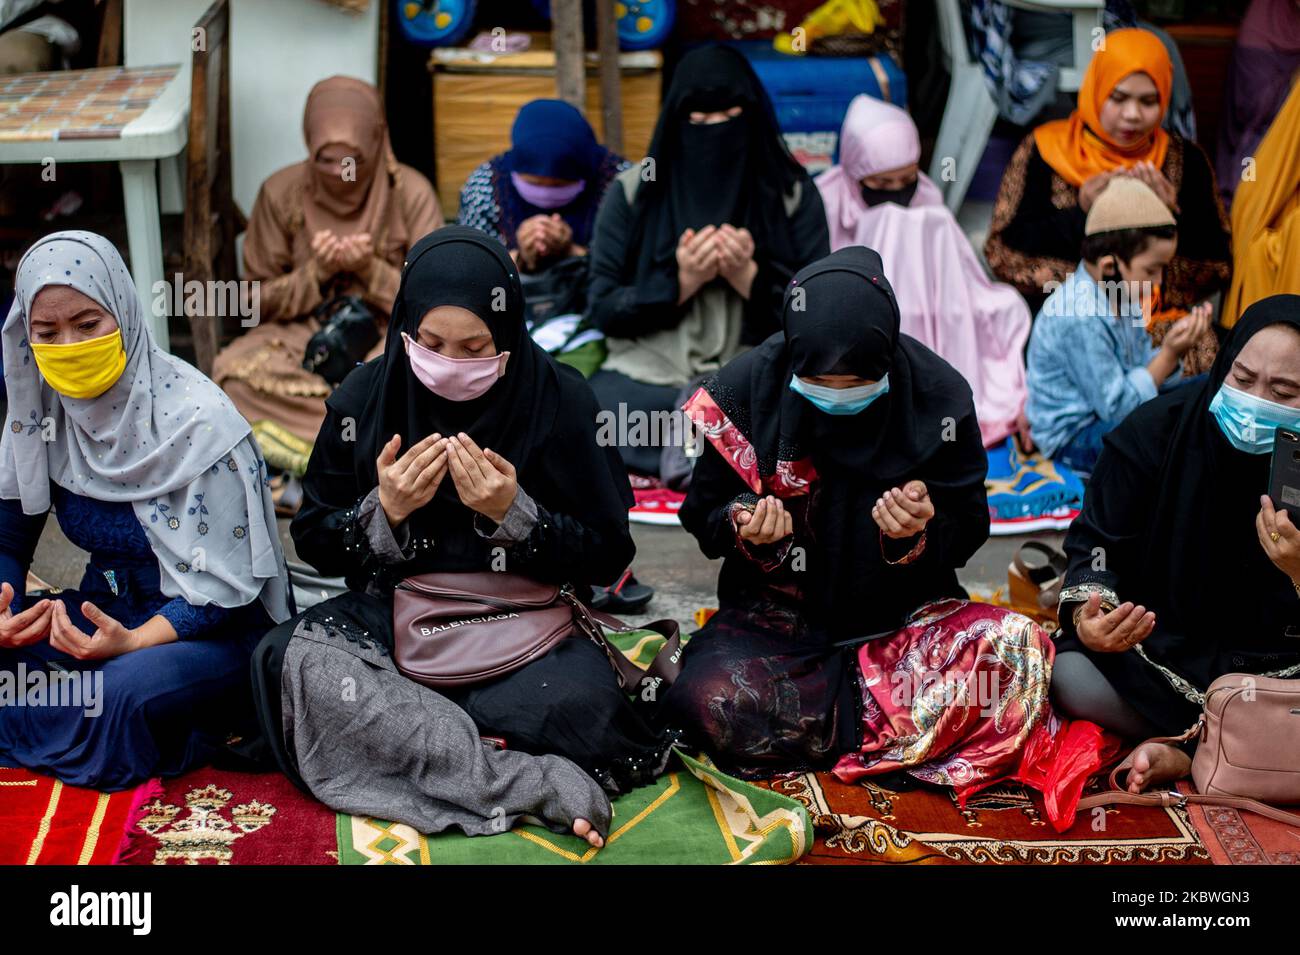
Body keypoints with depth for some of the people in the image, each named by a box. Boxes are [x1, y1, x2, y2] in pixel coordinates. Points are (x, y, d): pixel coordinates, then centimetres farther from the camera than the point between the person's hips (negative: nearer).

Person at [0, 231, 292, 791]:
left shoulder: (196, 419, -20)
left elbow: (225, 585, -18)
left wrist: (135, 641, -34)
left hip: (213, 627, -5)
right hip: (107, 610, 5)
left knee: (124, 693, -35)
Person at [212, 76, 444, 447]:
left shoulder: (411, 193, -9)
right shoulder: (281, 193, -5)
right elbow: (259, 300, 0)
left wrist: (371, 269, -22)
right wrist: (316, 272, -18)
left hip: (388, 332, -1)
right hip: (304, 330, 1)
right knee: (234, 371, -29)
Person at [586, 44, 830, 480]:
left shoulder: (793, 194, 4)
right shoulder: (632, 194, 5)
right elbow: (602, 308, 2)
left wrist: (749, 278, -15)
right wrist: (681, 283, -13)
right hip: (647, 374, 1)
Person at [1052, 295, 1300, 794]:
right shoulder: (1156, 430, -11)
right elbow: (1095, 545, -4)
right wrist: (1087, 615, -25)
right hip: (1158, 652, 1)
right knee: (1070, 676, -28)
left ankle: (1185, 754, -18)